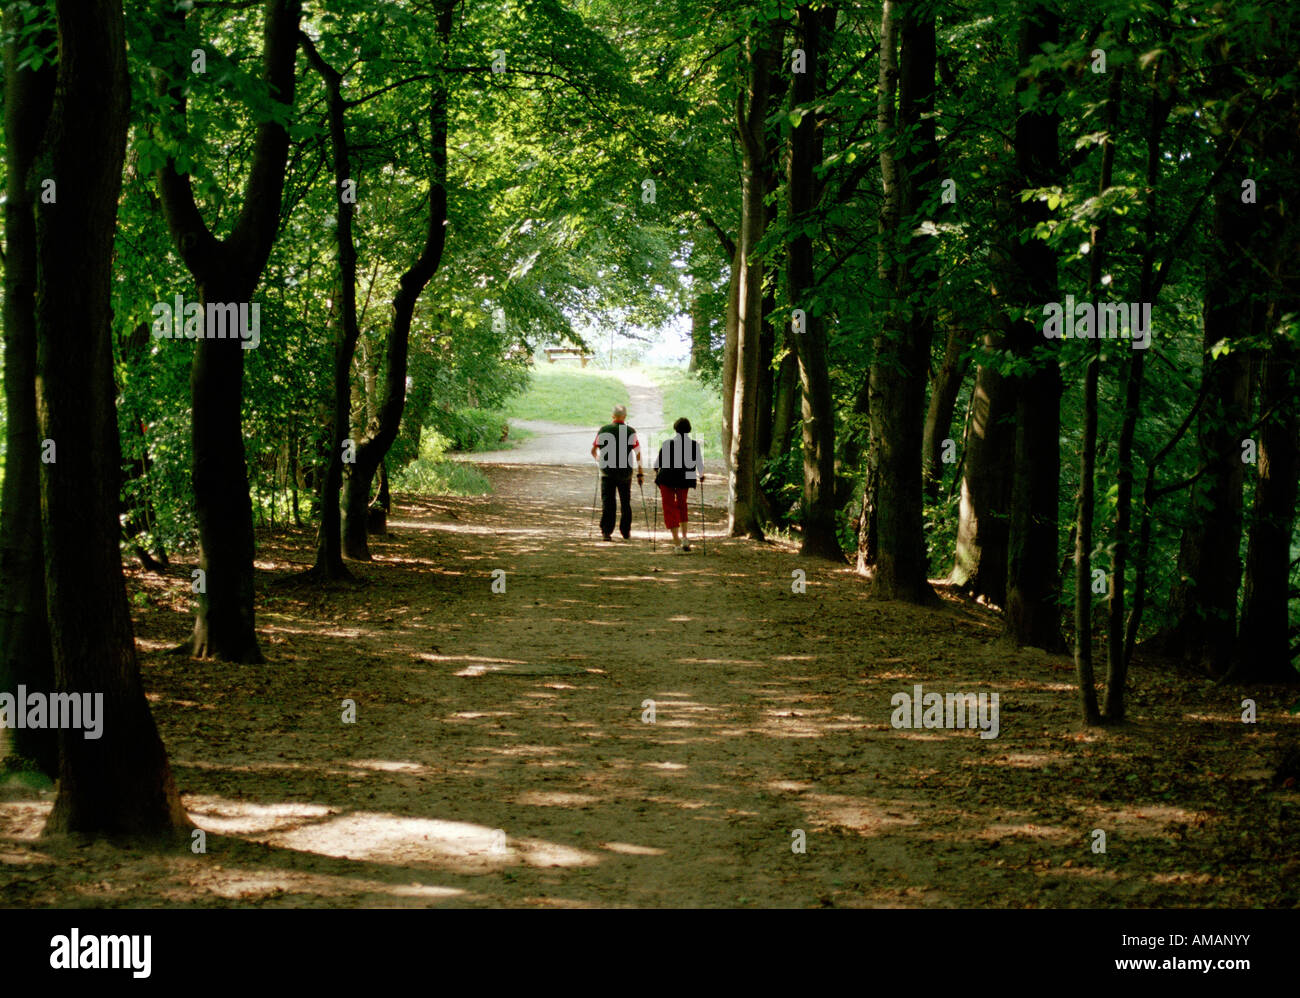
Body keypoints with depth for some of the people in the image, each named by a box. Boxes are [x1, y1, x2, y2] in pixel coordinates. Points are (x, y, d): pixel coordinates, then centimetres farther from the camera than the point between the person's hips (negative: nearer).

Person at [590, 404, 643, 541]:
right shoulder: (631, 432, -3)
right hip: (625, 472, 0)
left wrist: (599, 460, 27)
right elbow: (638, 453, -4)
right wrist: (640, 473, 2)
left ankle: (606, 531, -10)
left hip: (607, 472, 0)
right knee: (626, 502, 14)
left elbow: (593, 451, 7)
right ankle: (625, 531, 20)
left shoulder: (603, 430, 0)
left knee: (607, 503, 0)